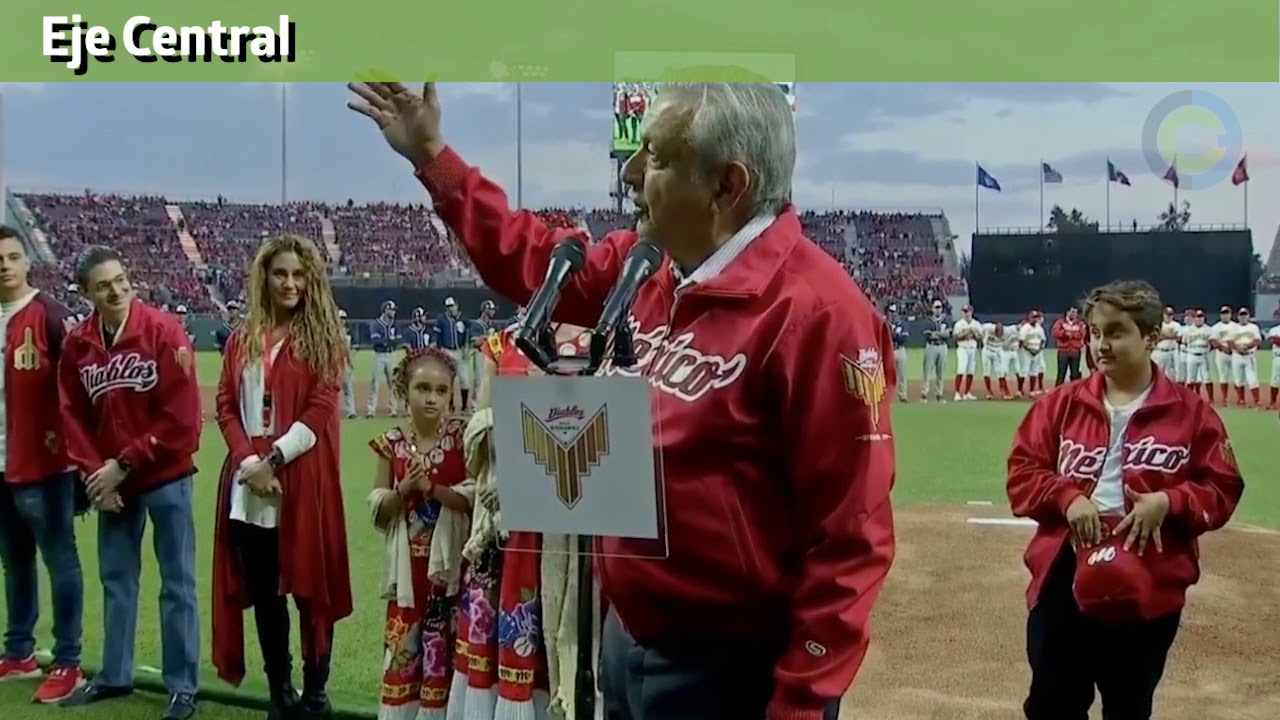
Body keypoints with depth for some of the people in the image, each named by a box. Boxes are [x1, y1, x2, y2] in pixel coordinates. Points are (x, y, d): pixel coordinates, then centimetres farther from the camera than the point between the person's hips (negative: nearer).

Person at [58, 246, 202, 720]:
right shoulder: (76, 345, 1)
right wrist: (94, 472, -8)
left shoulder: (164, 332, -13)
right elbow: (73, 417, 5)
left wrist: (124, 464, -13)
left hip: (166, 477, -5)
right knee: (116, 579, 15)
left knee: (177, 583, 2)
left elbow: (181, 415, -16)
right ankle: (114, 676, 30)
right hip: (111, 482, 5)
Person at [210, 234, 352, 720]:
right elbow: (226, 405, 7)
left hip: (303, 481, -4)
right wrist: (248, 459, -9)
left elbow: (321, 410, -8)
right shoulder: (242, 340, 12)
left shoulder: (323, 338, 0)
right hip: (247, 484, 4)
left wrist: (273, 460, -15)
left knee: (309, 589, 1)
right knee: (262, 593, 10)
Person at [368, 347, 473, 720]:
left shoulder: (461, 438, -5)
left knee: (443, 646, 3)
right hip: (408, 563, 2)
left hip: (449, 560, -2)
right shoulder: (392, 443, 1)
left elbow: (476, 497, -11)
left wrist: (432, 488, -19)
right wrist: (403, 490, -15)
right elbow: (377, 512, 3)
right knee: (401, 645, 5)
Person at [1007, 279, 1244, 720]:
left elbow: (1222, 491, 0)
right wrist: (1067, 497, -15)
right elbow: (1022, 472, 3)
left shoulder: (1191, 412, -1)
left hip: (1149, 590, -1)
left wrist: (1168, 502, -18)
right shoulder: (1061, 404, 4)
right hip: (1062, 580, 1)